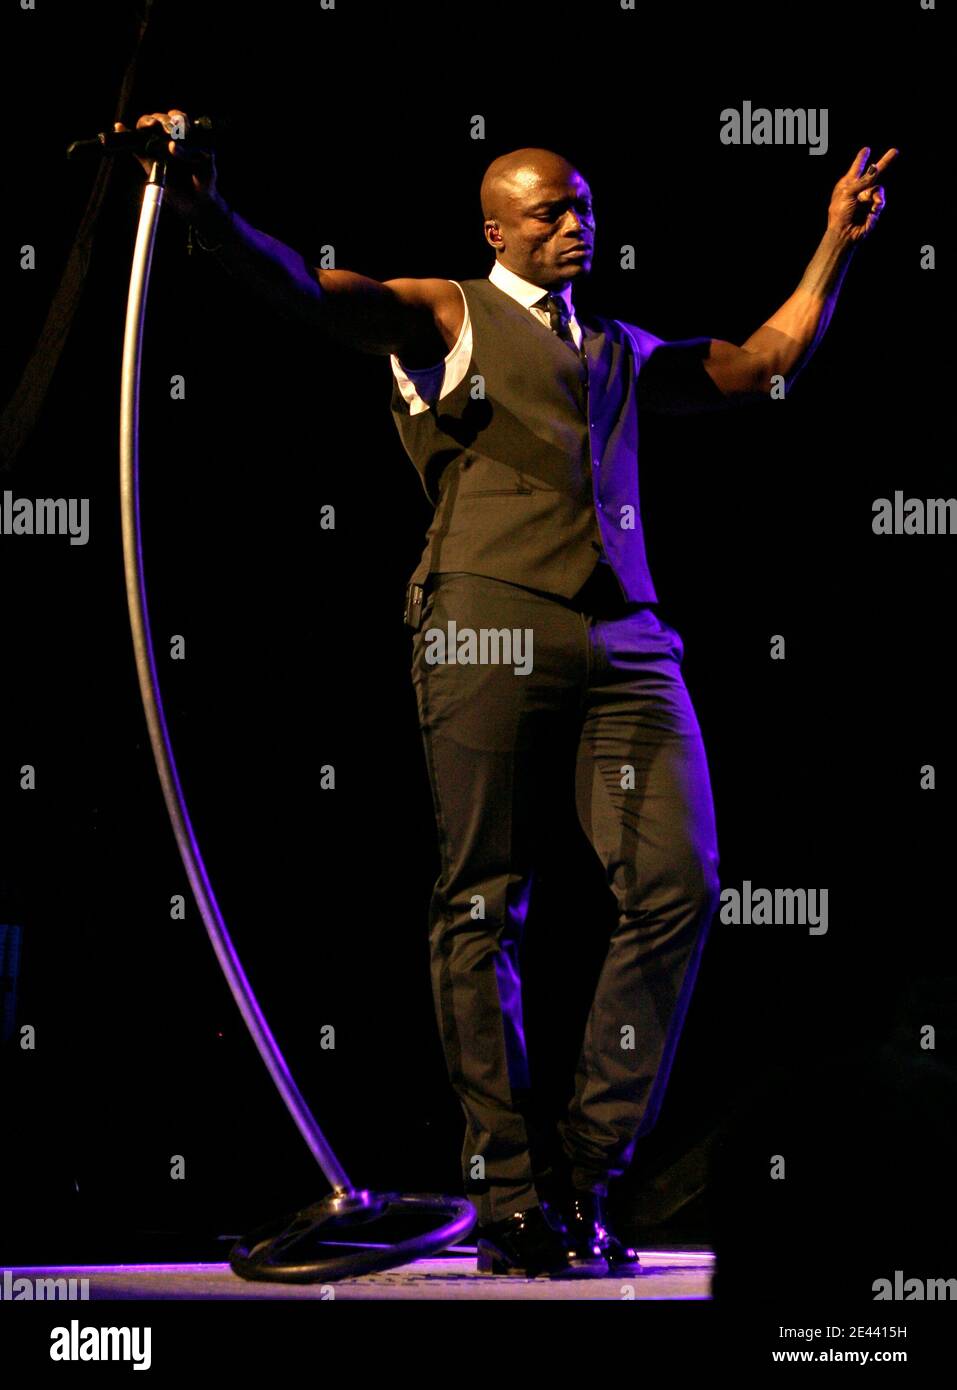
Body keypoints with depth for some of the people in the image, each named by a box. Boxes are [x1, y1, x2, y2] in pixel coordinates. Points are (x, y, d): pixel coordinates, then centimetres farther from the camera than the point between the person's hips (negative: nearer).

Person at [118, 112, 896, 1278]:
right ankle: (509, 1193, 3)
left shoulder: (620, 351, 29)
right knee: (483, 908, -4)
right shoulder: (447, 317, 14)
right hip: (491, 631, -4)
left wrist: (836, 242, 31)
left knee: (679, 886, -8)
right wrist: (206, 211, -16)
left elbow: (762, 365, 35)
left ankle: (587, 1171, 1)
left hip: (625, 642, 5)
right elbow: (304, 294, 0)